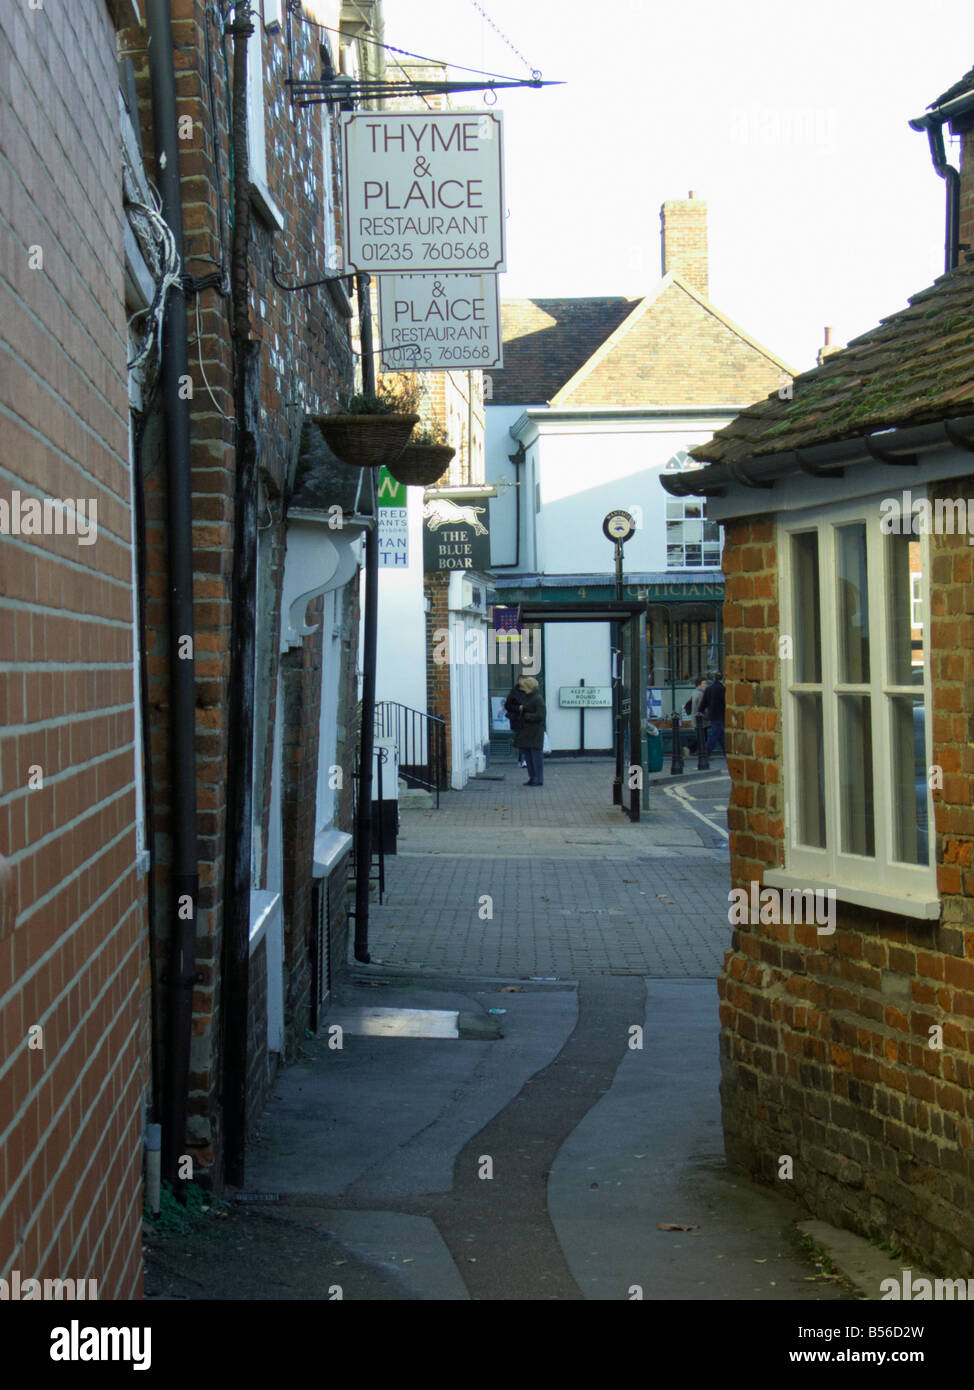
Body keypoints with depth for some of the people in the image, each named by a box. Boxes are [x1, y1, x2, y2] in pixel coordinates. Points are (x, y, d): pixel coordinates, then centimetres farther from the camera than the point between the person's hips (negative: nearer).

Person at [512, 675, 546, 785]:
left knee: (536, 755, -6)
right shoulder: (525, 697, 14)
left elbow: (540, 715, -19)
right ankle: (532, 778, 18)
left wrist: (526, 716, -14)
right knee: (528, 755, 12)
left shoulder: (537, 699, -13)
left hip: (535, 732, -9)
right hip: (525, 731, 9)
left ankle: (539, 779, -2)